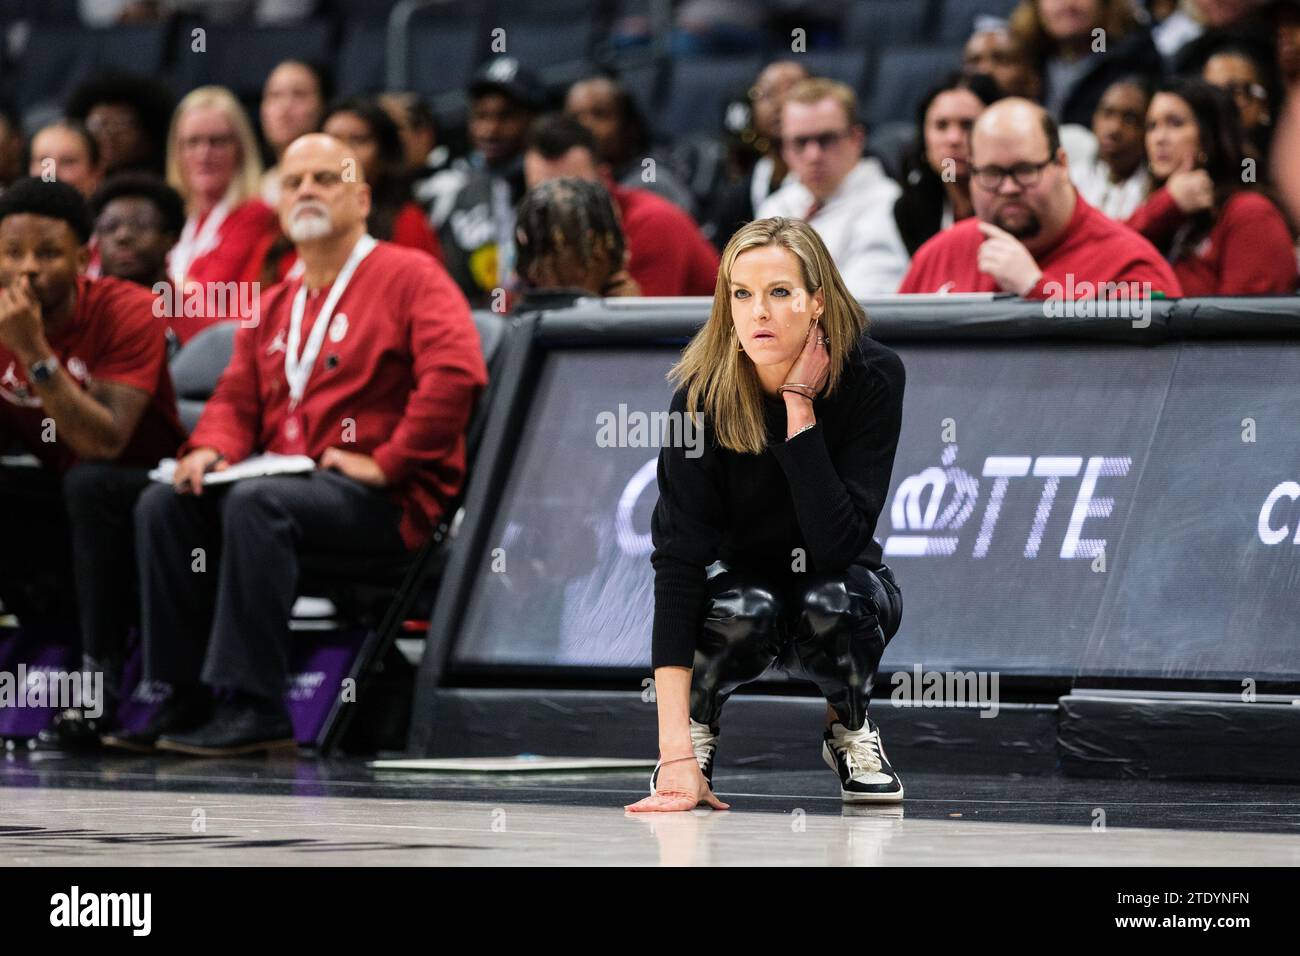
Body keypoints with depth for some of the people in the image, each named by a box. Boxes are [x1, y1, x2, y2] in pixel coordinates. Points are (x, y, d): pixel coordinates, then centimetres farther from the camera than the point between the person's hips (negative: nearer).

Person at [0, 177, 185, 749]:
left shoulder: (126, 313, -18)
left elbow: (106, 443, -30)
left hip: (143, 494, -5)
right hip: (55, 503, 5)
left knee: (90, 481, -36)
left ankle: (101, 679, -29)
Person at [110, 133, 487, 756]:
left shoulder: (410, 276, -2)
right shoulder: (273, 308, 22)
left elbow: (457, 373, -17)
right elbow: (237, 399, 20)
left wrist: (386, 462, -18)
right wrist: (211, 449, -4)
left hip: (385, 499, -7)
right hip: (288, 481, 7)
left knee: (255, 503, -33)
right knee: (163, 506, -12)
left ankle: (254, 708, -34)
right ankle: (186, 700, -14)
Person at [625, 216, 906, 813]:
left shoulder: (873, 378, -24)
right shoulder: (702, 394, -26)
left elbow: (838, 545, -31)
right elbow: (678, 559, -32)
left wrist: (800, 410, -37)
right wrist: (676, 752, -40)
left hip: (843, 580, 1)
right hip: (738, 577, -1)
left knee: (833, 601, -34)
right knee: (743, 608, -35)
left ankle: (850, 725, -1)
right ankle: (698, 724, -2)